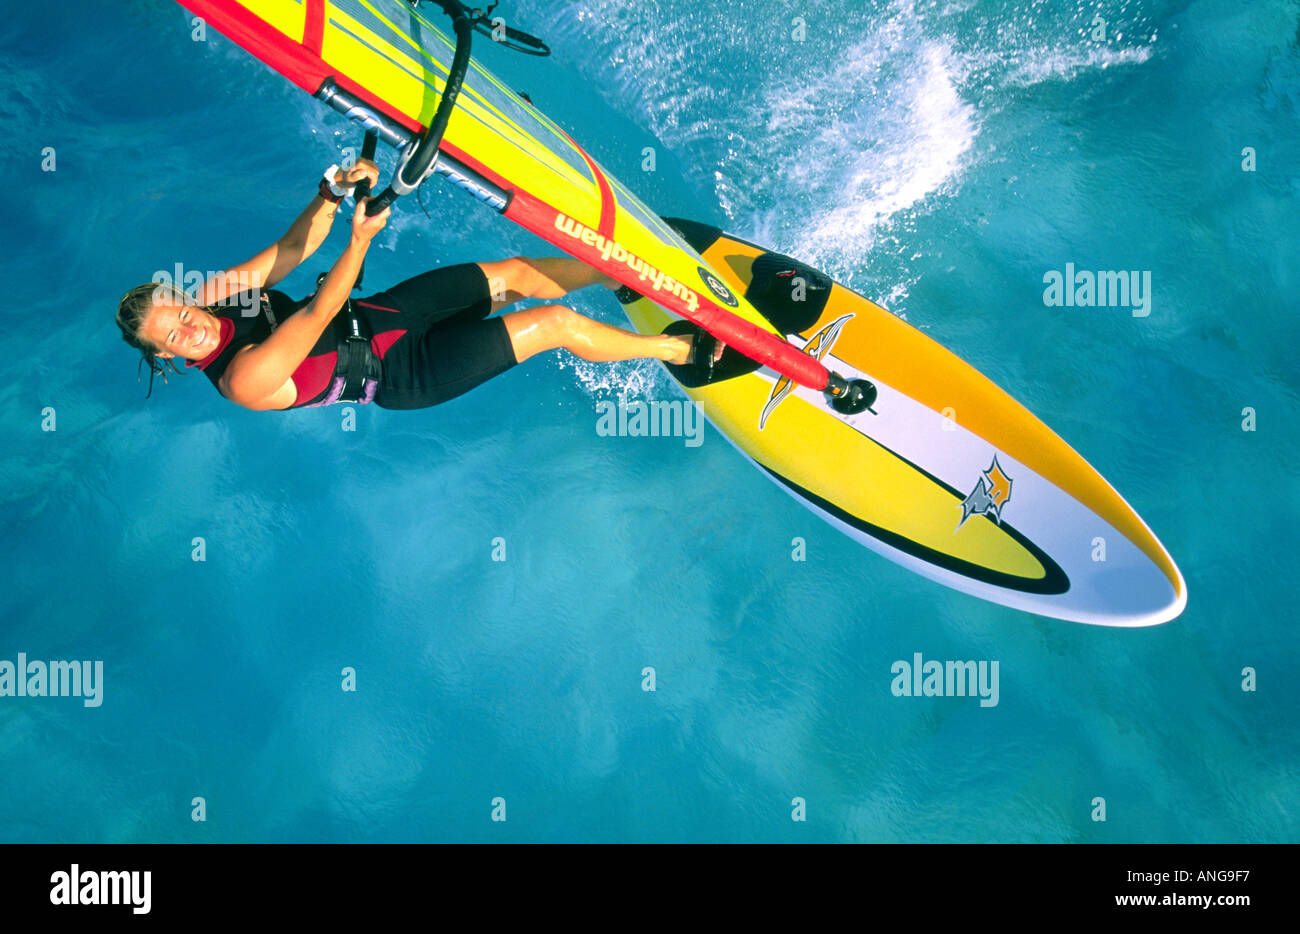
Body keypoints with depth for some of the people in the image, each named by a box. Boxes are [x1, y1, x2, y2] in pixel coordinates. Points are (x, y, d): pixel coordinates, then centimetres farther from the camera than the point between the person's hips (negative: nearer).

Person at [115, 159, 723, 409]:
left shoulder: (214, 292, -6)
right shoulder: (243, 381, -28)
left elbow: (294, 248, -7)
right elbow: (316, 316, -34)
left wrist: (332, 193, -24)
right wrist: (360, 242, -43)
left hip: (374, 316, 8)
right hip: (401, 377, -7)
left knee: (515, 273, 4)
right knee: (554, 323, -12)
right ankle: (682, 351, 5)